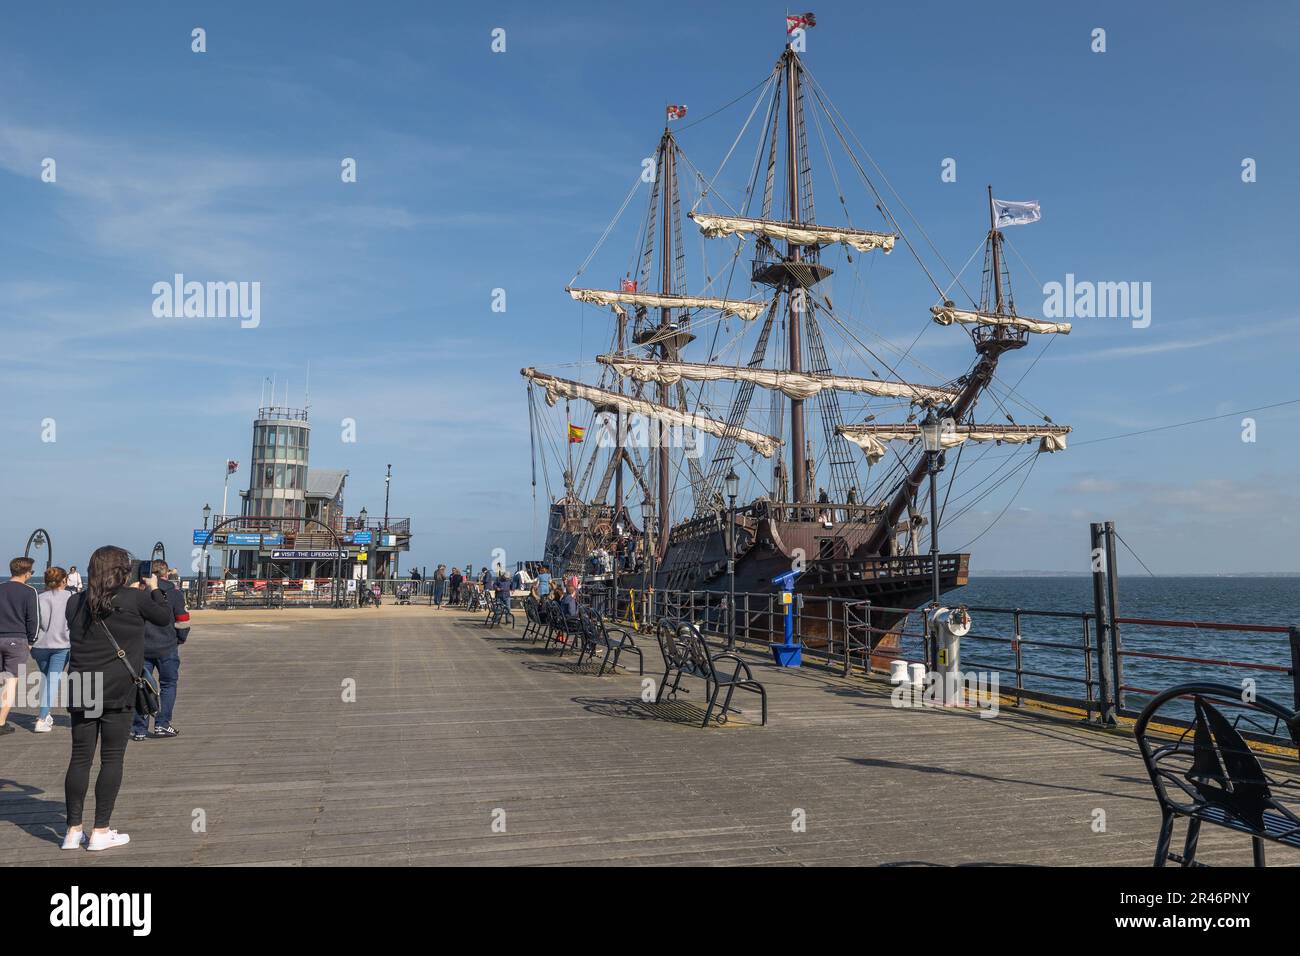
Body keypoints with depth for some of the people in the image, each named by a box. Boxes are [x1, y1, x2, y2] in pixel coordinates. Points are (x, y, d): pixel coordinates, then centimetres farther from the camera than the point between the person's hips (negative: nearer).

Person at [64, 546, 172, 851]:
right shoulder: (134, 599, -8)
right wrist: (153, 589, 19)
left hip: (80, 689, 5)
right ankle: (100, 832, 7)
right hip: (117, 692, -5)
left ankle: (73, 830, 14)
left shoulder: (76, 603, 6)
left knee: (80, 758, 10)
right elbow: (165, 617, 5)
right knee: (111, 759, 3)